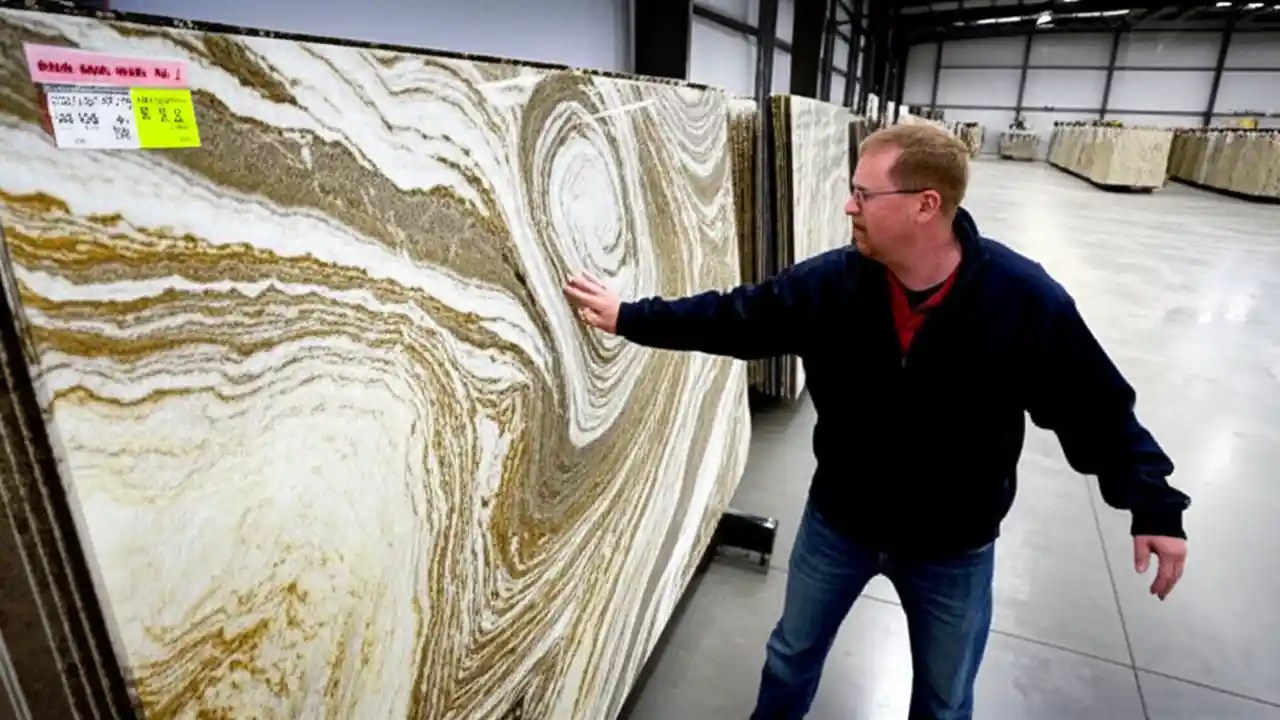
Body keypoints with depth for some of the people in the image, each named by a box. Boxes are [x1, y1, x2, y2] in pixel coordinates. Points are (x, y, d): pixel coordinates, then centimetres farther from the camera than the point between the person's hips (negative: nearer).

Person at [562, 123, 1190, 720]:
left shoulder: (1025, 299, -22)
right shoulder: (829, 283, -17)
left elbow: (1096, 409, -10)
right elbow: (732, 318, -9)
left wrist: (1153, 504, -12)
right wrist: (628, 318, -10)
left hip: (953, 549, -1)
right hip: (837, 521, 2)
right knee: (792, 653, 24)